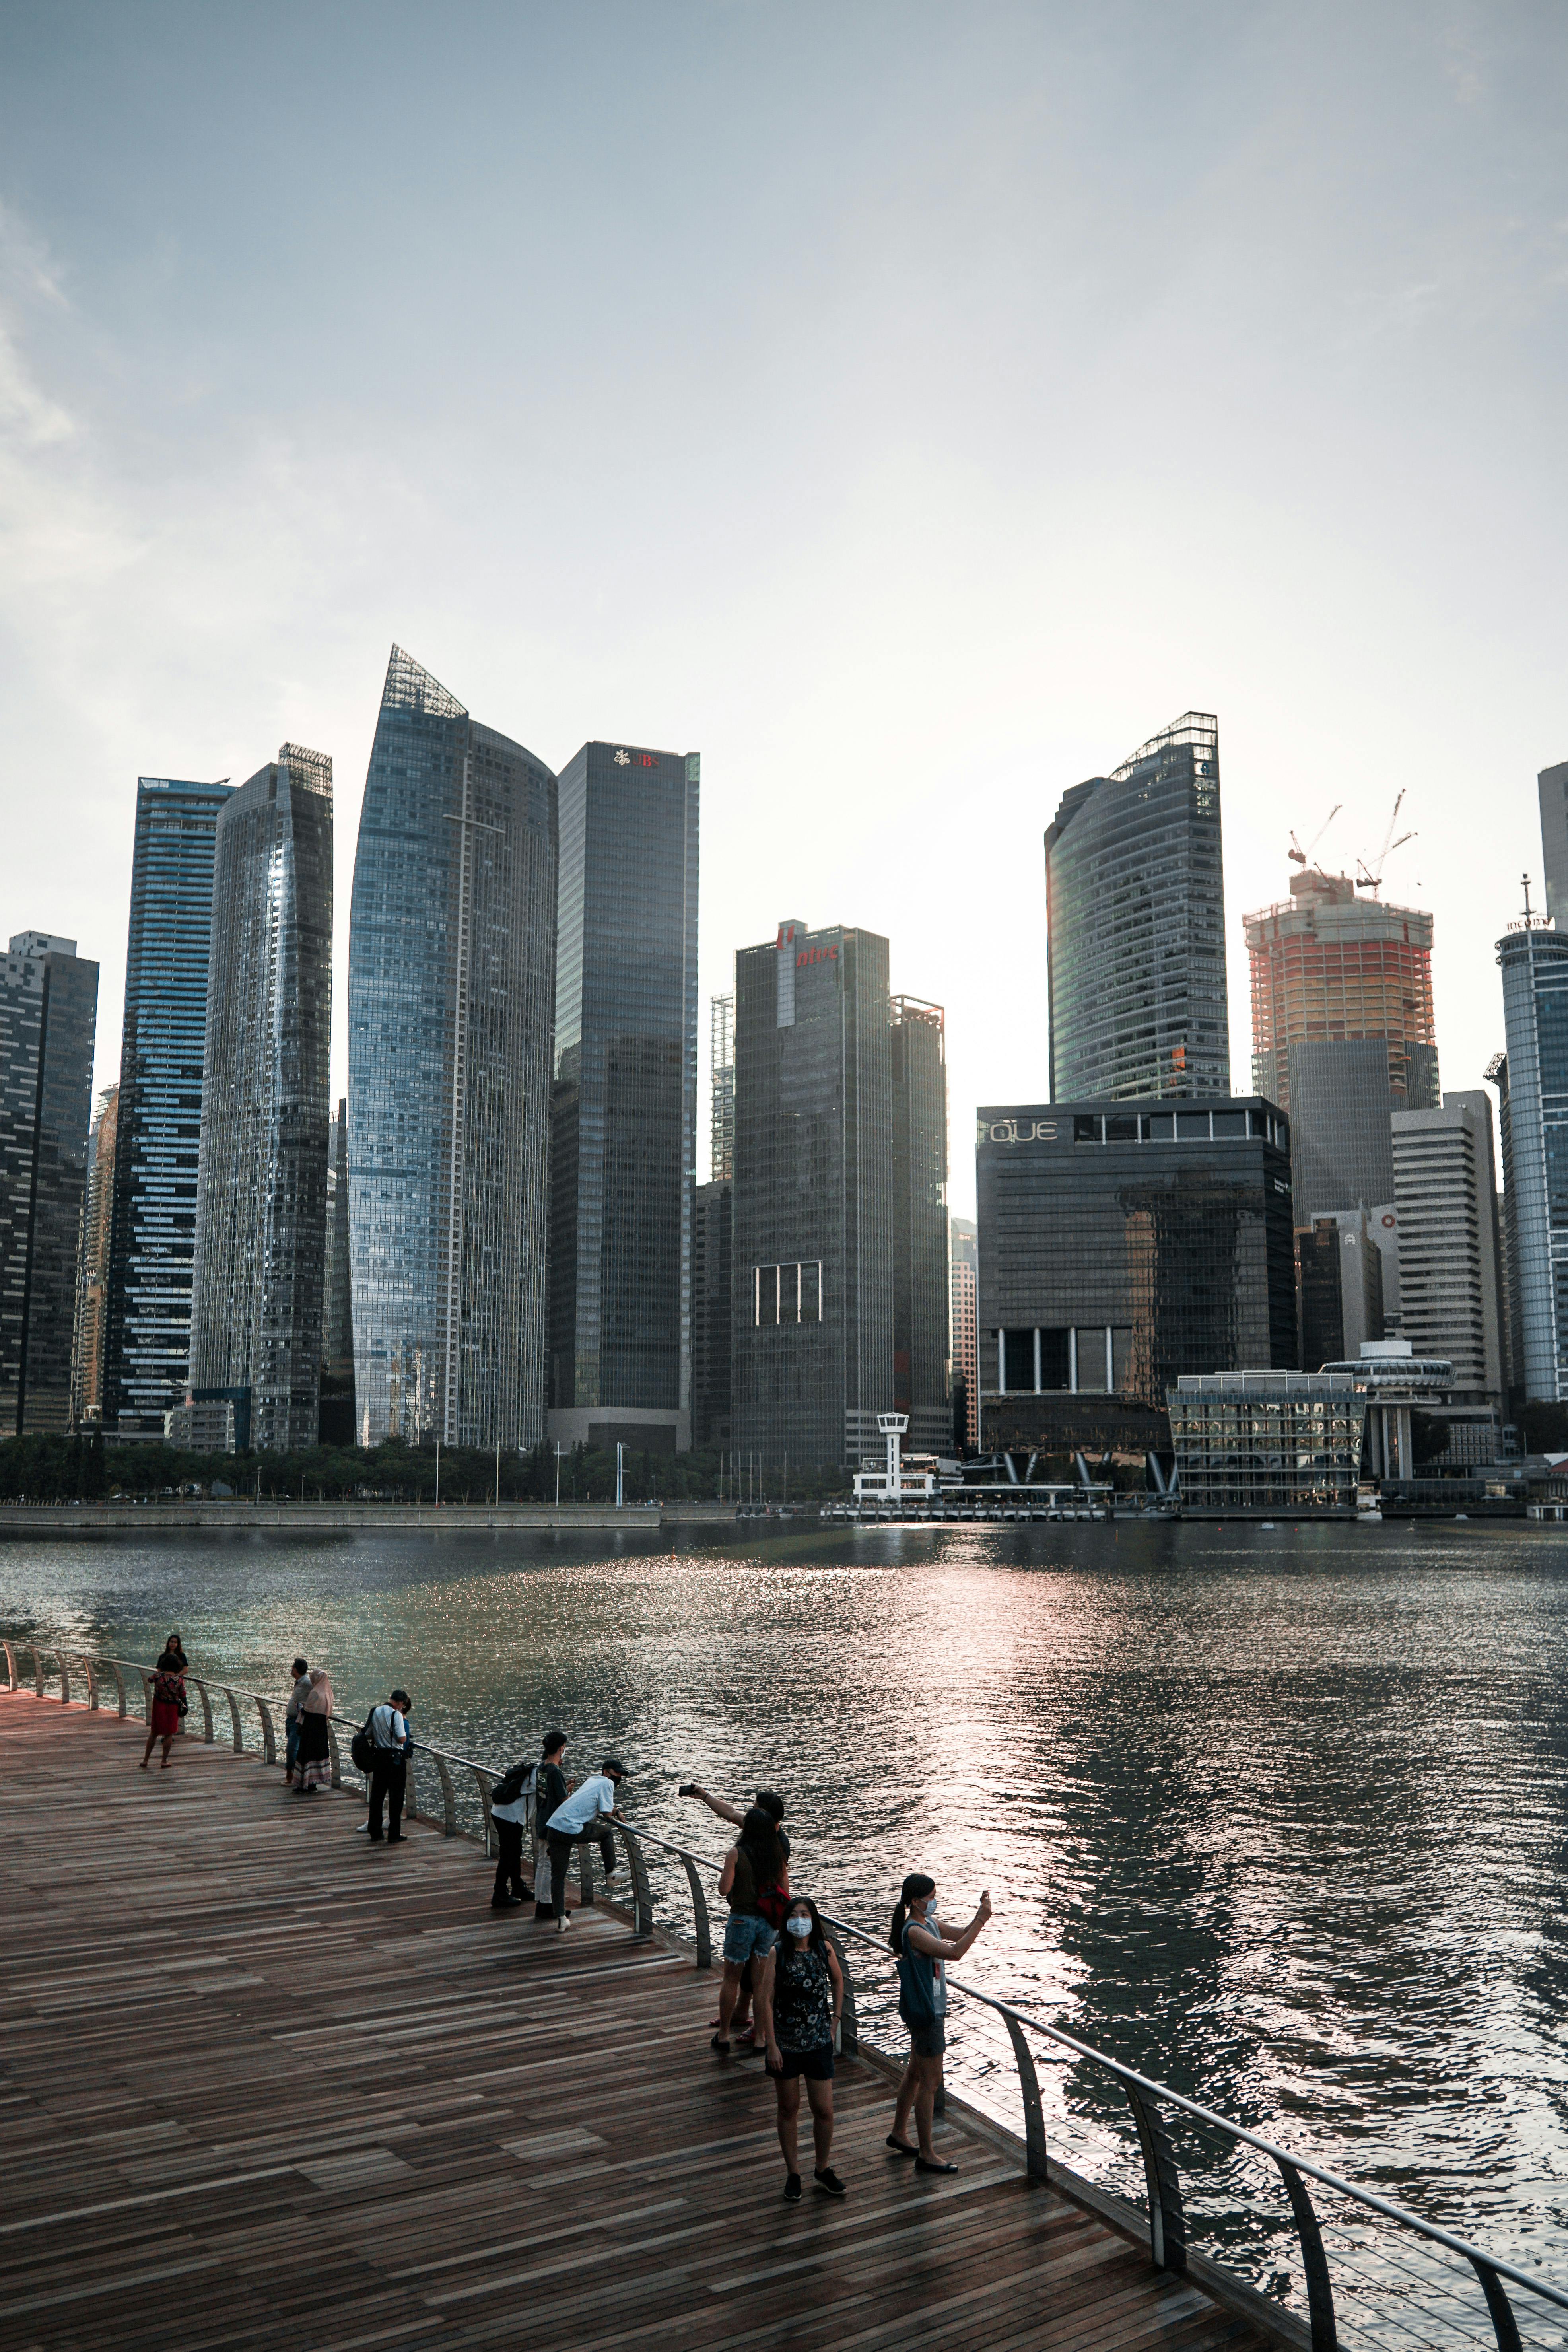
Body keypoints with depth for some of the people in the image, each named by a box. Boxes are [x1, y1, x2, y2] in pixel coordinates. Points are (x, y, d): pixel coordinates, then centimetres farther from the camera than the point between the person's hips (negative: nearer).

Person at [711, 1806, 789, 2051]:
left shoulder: (736, 1854, -12)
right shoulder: (778, 1856, 1)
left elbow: (724, 1890, -14)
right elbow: (785, 1894, 6)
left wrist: (724, 1872, 5)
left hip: (742, 1920, -4)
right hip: (767, 1922, 4)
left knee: (731, 1978, 7)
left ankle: (723, 2035, 9)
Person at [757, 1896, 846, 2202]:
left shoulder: (825, 1949, -5)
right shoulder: (777, 1954, -13)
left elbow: (838, 1981, 15)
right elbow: (765, 2000, -12)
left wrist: (835, 2020, 10)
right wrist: (771, 2044, -14)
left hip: (819, 2042, 2)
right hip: (785, 2043, -2)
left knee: (824, 2111, 5)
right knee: (789, 2109, 11)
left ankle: (823, 2169, 26)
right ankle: (793, 2173, 27)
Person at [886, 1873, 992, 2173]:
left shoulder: (930, 1922, 5)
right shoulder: (914, 1932, -25)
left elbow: (961, 1937, 13)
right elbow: (955, 1952, -33)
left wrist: (980, 1916, -5)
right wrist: (982, 1919, -30)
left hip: (930, 2009, 10)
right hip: (925, 2012, -10)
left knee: (916, 2072, 22)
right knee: (931, 2081, -2)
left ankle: (898, 2134, 37)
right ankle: (926, 2155, 8)